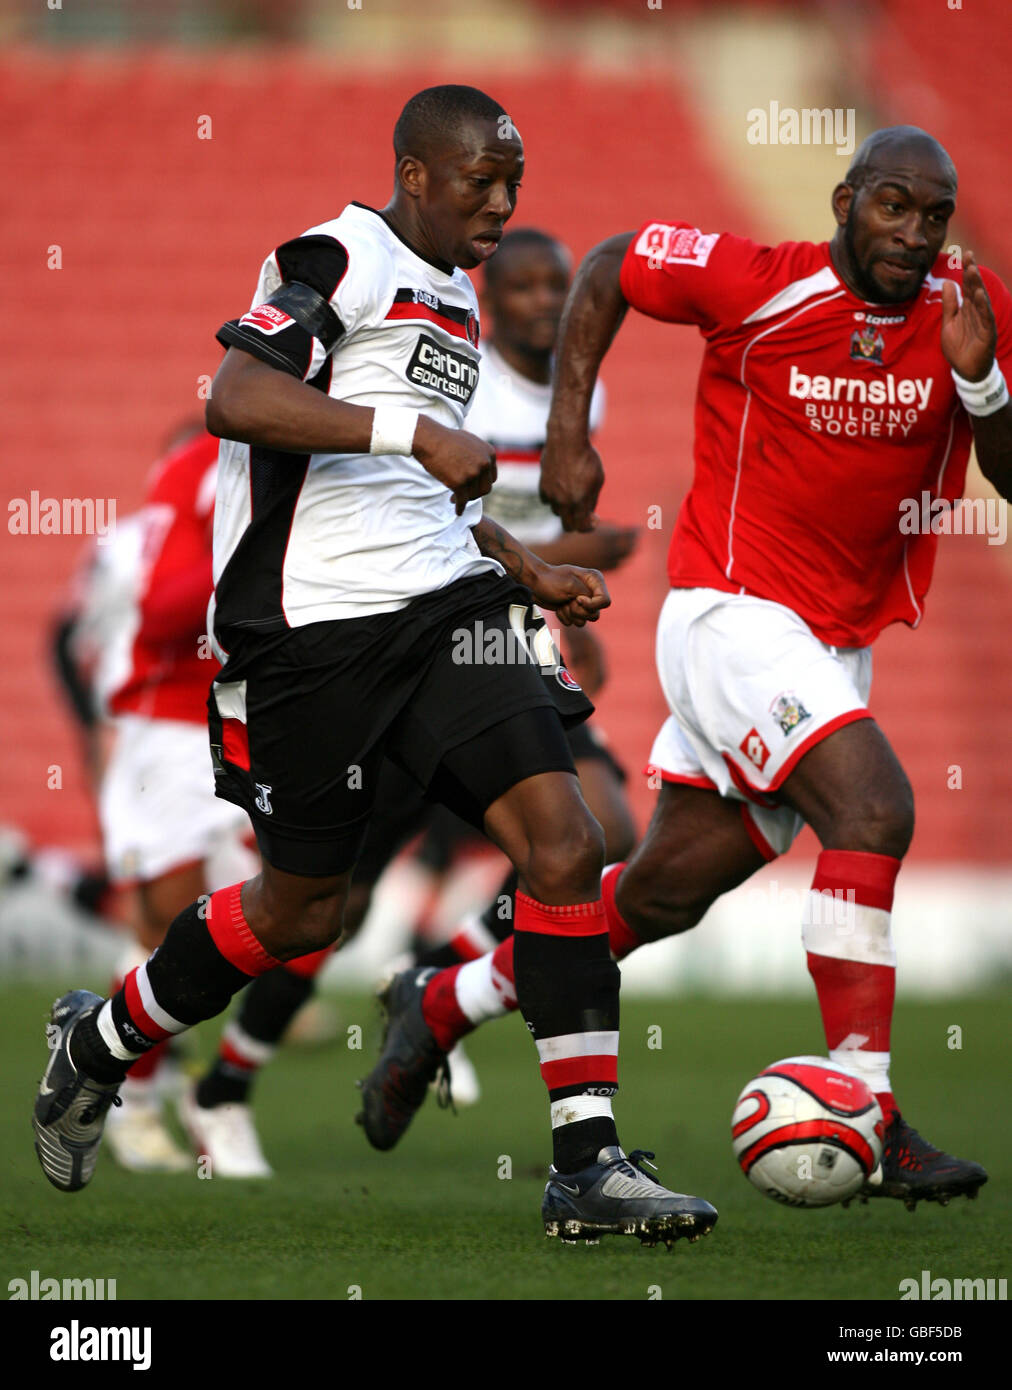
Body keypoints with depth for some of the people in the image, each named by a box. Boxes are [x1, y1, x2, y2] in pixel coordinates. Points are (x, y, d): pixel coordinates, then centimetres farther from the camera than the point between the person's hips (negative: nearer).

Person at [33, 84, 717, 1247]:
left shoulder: (454, 300, 21)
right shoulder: (338, 260, -8)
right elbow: (234, 400, -24)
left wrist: (529, 574, 22)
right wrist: (414, 430, -29)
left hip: (442, 606, 7)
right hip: (314, 622, -7)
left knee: (561, 841, -10)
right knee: (301, 908, 4)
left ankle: (587, 1164, -9)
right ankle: (101, 1042, 32)